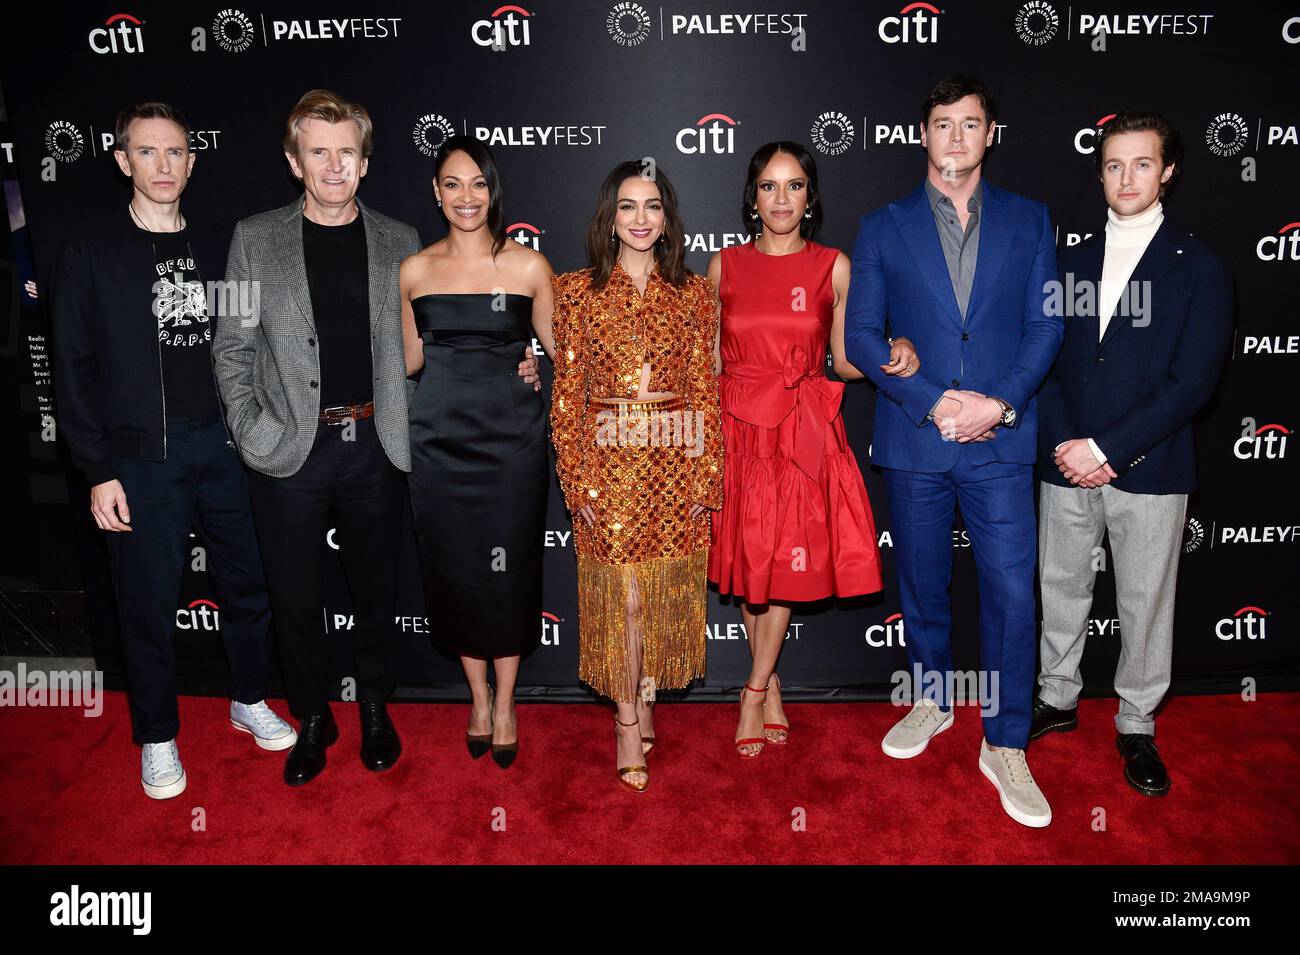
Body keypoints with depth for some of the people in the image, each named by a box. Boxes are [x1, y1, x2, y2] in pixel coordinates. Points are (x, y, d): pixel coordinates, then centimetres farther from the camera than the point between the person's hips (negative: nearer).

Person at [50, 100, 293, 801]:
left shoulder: (216, 246, 9)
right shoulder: (91, 252, 0)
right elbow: (73, 370, -3)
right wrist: (98, 471, -8)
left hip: (222, 447, 3)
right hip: (140, 459, -3)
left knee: (247, 583, 10)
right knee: (149, 602, 6)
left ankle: (249, 702, 32)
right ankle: (158, 738, 24)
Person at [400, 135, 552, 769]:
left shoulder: (528, 266, -1)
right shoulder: (415, 270, 5)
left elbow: (559, 348, 6)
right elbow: (409, 359, 14)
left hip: (510, 436, -2)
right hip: (440, 437, 2)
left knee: (508, 570, 5)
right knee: (455, 570, 9)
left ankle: (505, 704, 25)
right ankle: (478, 695, 30)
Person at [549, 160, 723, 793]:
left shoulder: (692, 293, 5)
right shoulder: (577, 291, 1)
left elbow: (704, 386, 4)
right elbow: (566, 390, -1)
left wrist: (706, 473, -2)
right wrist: (577, 479, -6)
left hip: (675, 461, 2)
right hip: (608, 461, -1)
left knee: (664, 587, 9)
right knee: (620, 592, 2)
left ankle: (645, 698, 29)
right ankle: (629, 722, 18)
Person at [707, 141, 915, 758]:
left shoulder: (833, 267, 3)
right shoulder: (724, 266, 5)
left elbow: (843, 359, 6)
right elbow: (710, 361, 9)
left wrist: (894, 359, -12)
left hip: (805, 433, -1)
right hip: (737, 429, 1)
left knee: (790, 559, 0)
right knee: (748, 561, 7)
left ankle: (753, 690, 16)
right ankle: (771, 685, 26)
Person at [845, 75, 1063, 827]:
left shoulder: (1029, 221, 8)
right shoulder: (884, 227, 5)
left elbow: (1047, 325, 3)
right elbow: (861, 334, -1)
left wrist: (1000, 402, -13)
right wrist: (934, 401, -13)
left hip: (1002, 439, 0)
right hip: (915, 438, 1)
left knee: (1012, 593, -2)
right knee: (923, 584, 13)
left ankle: (1006, 745, 14)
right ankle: (933, 700, 35)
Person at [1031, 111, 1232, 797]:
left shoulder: (1199, 267, -1)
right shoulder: (1072, 262, 9)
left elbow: (1193, 381, -9)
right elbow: (1045, 359, 4)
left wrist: (1108, 449, -16)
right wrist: (1062, 444, -10)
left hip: (1149, 470, -3)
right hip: (1065, 462, 3)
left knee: (1145, 604, 7)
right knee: (1061, 587, 14)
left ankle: (1136, 725, 25)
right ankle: (1058, 698, 32)